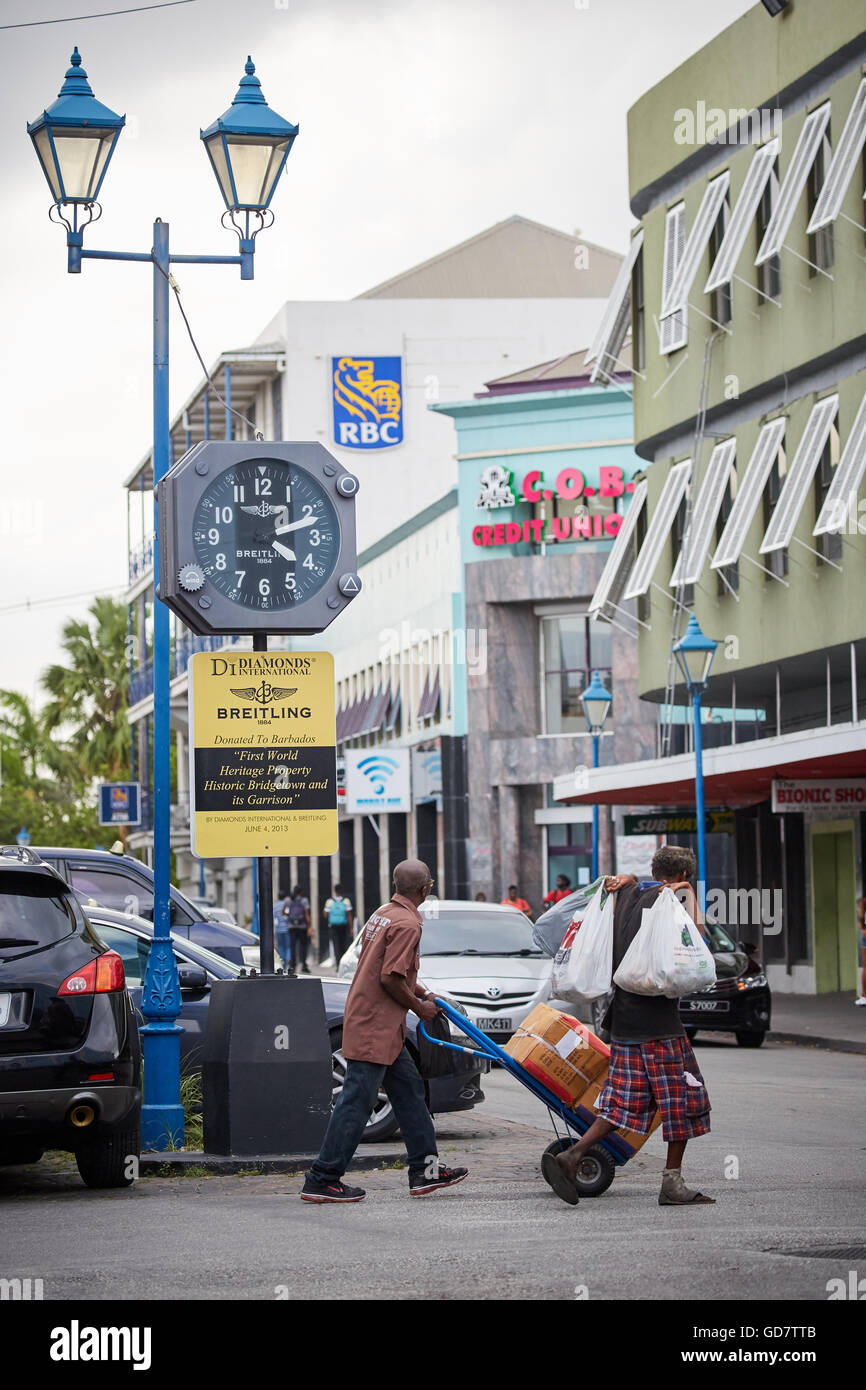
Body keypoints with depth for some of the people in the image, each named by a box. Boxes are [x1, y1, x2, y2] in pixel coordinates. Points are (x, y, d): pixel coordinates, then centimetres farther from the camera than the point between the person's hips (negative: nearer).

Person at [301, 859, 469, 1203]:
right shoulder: (407, 923, -16)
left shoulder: (383, 914, 14)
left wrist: (419, 991, 19)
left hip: (384, 1029, 10)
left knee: (409, 1091, 15)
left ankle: (425, 1169, 19)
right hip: (374, 1028, -10)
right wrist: (419, 1008, -8)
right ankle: (322, 1179, -6)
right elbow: (390, 979, -22)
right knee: (356, 1101, -7)